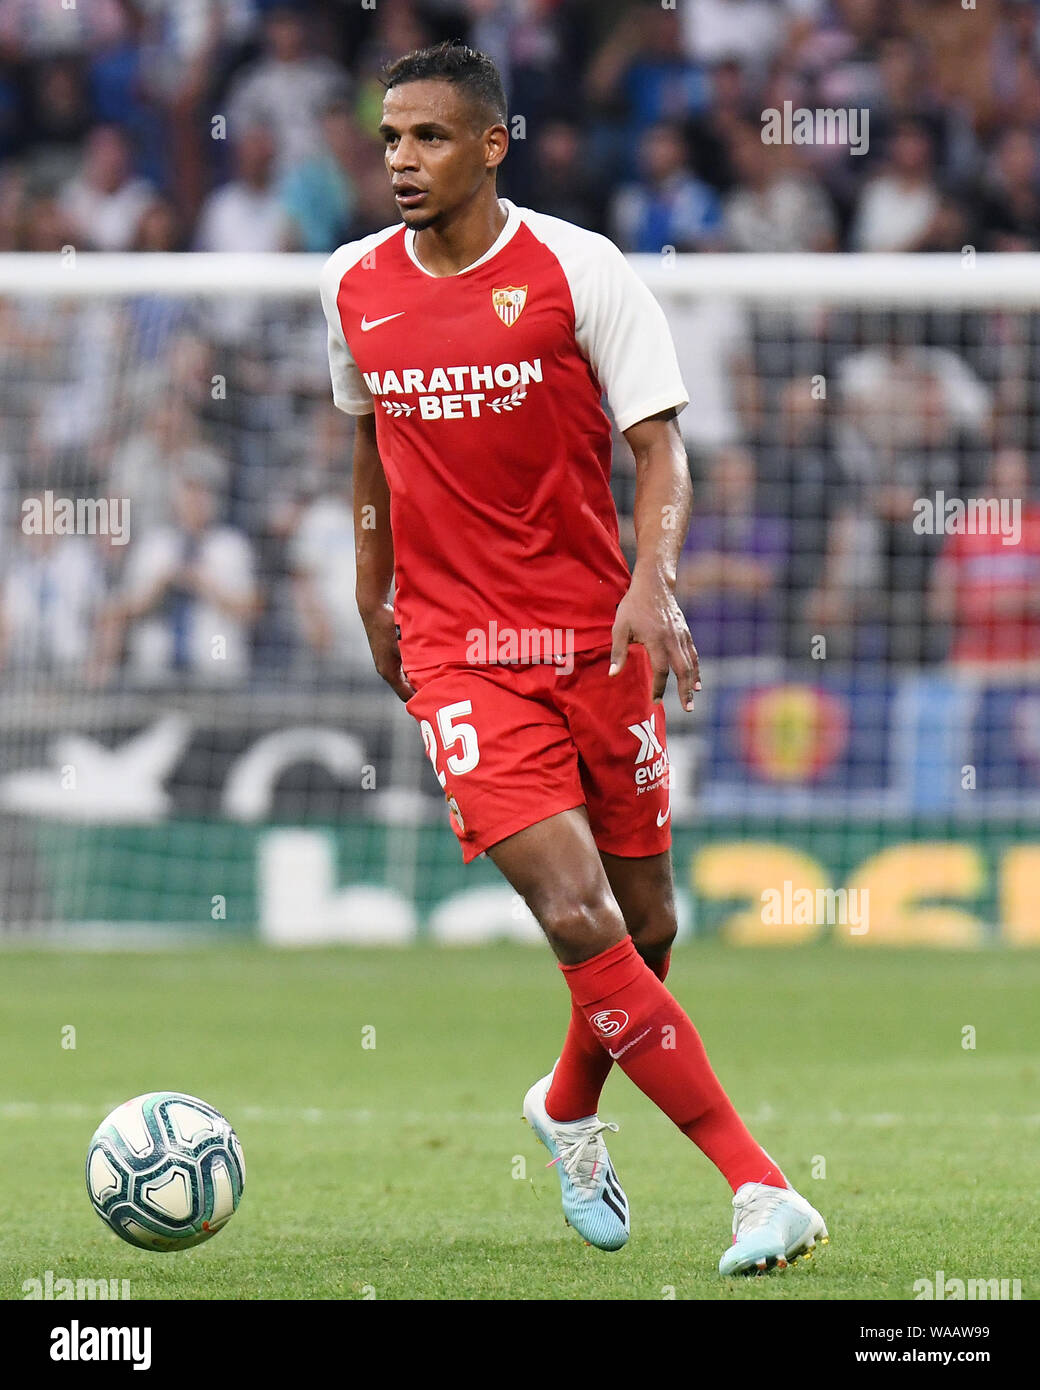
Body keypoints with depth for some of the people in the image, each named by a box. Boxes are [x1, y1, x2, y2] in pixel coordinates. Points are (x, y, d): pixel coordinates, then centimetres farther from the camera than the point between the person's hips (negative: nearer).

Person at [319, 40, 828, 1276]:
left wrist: (652, 584, -24)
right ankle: (757, 1185, -16)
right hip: (457, 652, 0)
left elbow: (659, 447, -7)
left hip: (597, 637, 0)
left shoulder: (579, 270, -7)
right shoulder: (354, 288, 3)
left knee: (642, 922, 9)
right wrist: (375, 604, 22)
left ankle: (569, 1112, 41)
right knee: (576, 916, -17)